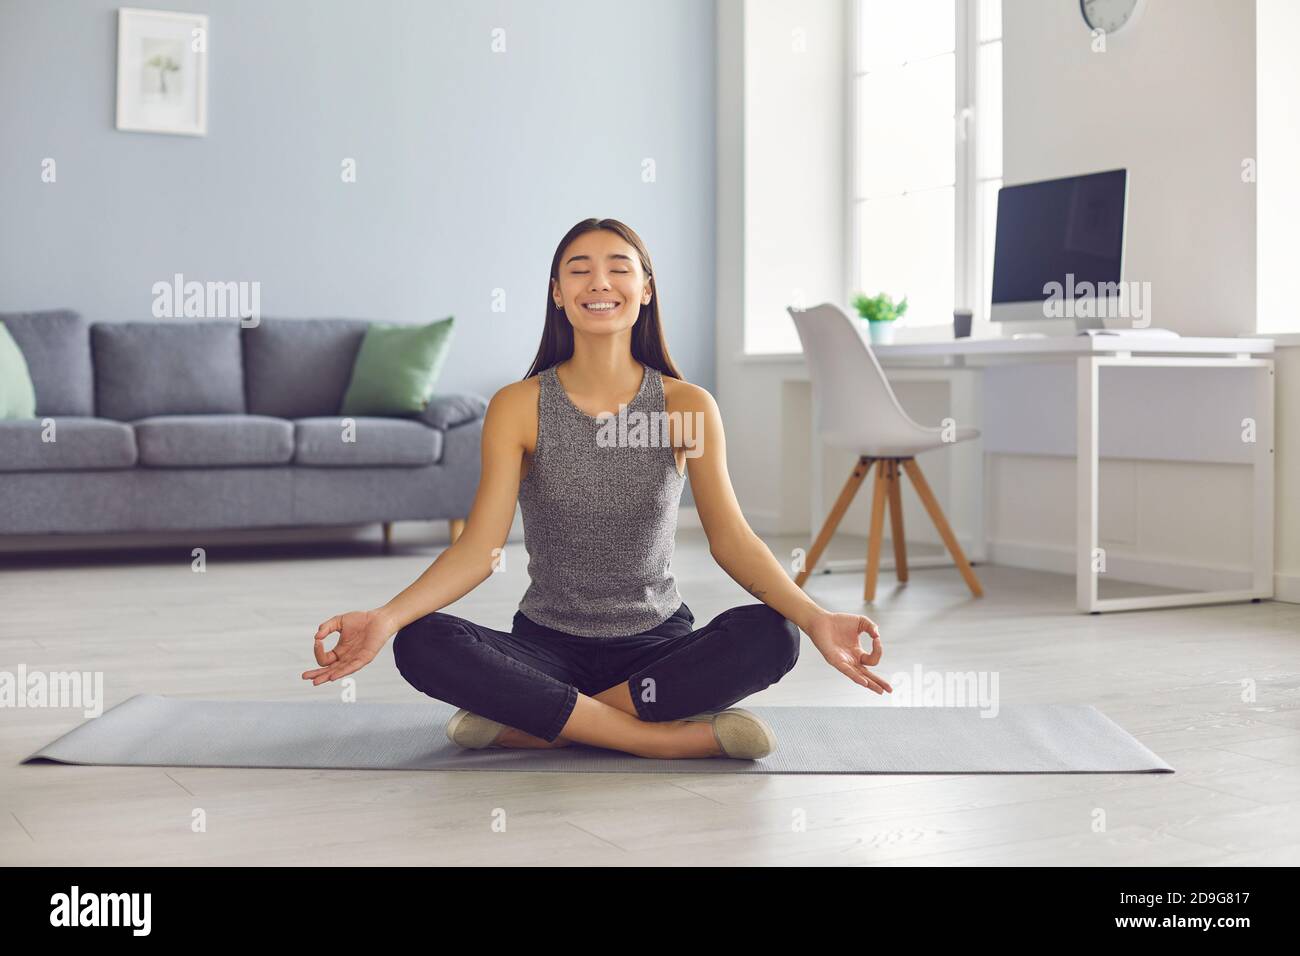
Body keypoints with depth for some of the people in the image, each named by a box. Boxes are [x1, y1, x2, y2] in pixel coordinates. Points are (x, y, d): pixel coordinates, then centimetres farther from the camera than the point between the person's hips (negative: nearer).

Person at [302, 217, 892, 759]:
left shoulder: (686, 405, -3)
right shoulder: (518, 407, -4)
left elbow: (729, 536, -11)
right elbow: (480, 545, -11)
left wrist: (814, 617, -28)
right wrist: (385, 618, -28)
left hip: (657, 644, 1)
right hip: (548, 646, 0)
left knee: (770, 636, -29)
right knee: (422, 645, -28)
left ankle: (532, 723, -21)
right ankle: (678, 738, -27)